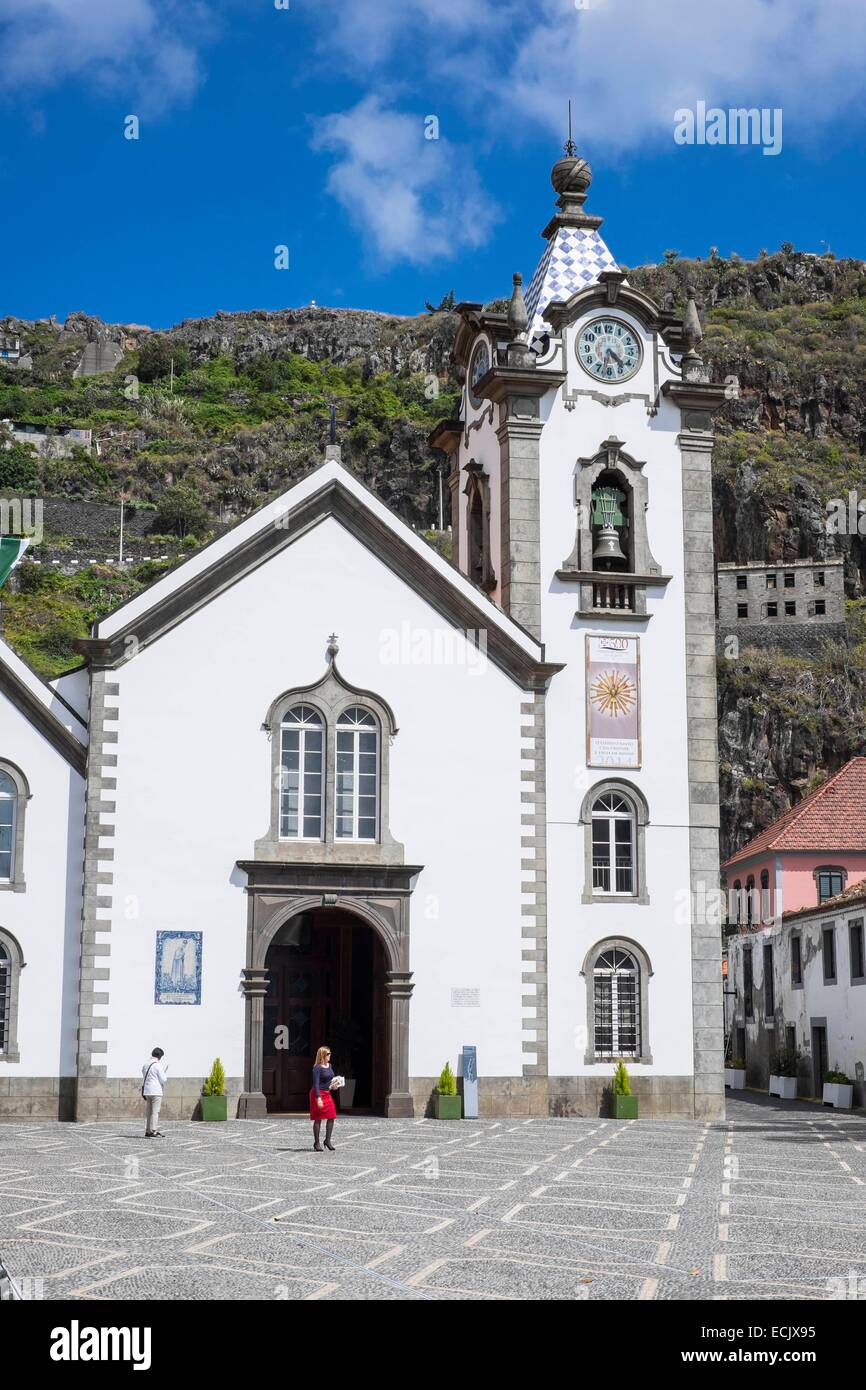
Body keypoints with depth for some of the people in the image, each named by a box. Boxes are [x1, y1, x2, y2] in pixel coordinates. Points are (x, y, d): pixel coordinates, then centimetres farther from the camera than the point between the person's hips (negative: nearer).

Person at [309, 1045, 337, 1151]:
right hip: (318, 1094, -8)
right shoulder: (317, 1068, -15)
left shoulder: (329, 1065, 10)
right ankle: (316, 1143, 8)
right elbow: (316, 1083, -20)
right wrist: (318, 1098, -26)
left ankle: (327, 1140, 15)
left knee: (331, 1117, 3)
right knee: (318, 1119, -1)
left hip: (327, 1094, 8)